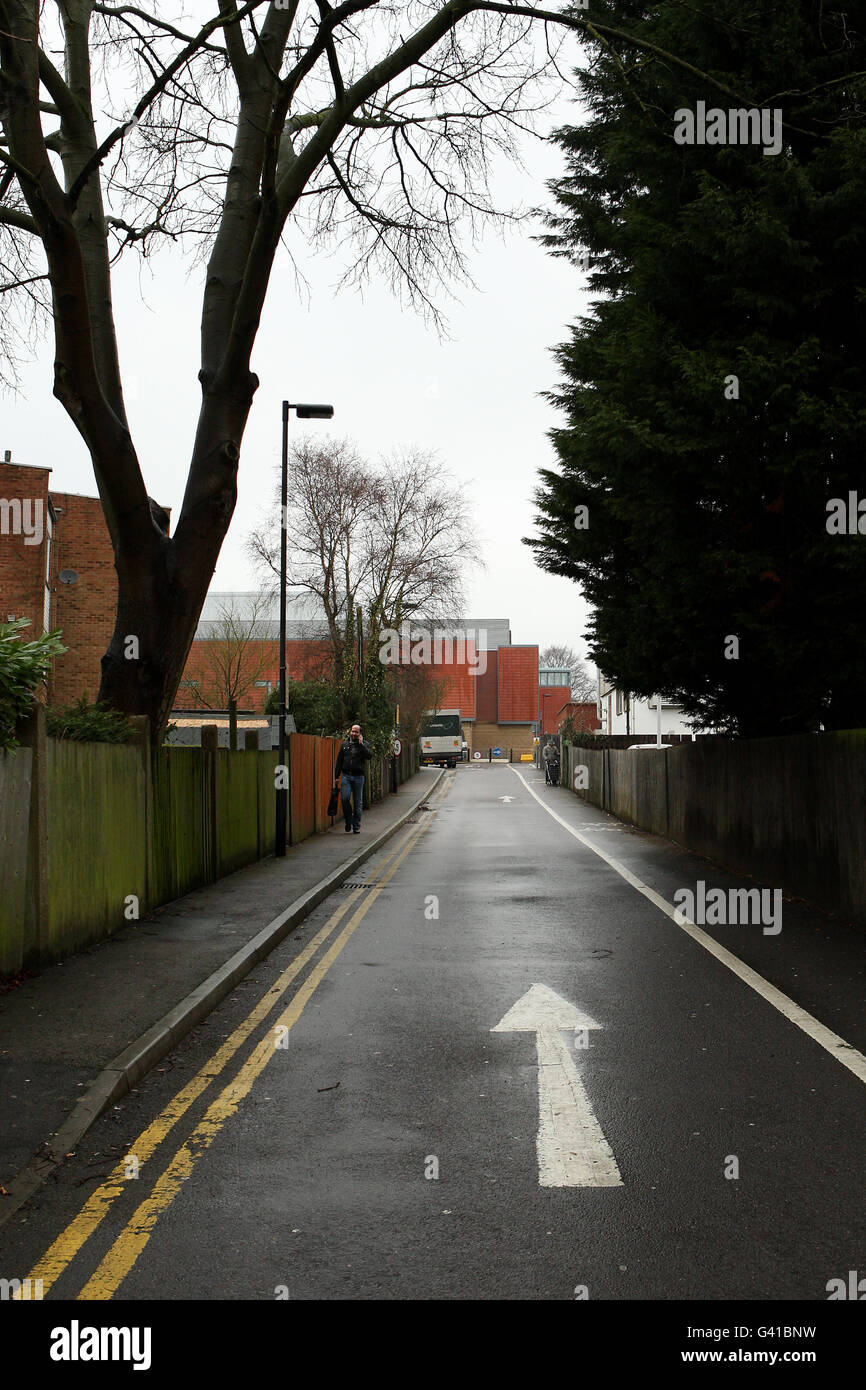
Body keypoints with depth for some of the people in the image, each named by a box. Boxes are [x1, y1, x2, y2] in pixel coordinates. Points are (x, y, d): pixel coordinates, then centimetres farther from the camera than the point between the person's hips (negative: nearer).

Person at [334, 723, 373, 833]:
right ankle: (348, 821, 6)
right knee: (345, 798, -15)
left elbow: (369, 755, -14)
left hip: (358, 776, -1)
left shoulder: (364, 744, 5)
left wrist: (361, 744, -16)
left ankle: (356, 826, 12)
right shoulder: (345, 743, 12)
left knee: (358, 802, 2)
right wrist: (336, 777, 12)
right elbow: (339, 761, 15)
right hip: (346, 776, 1)